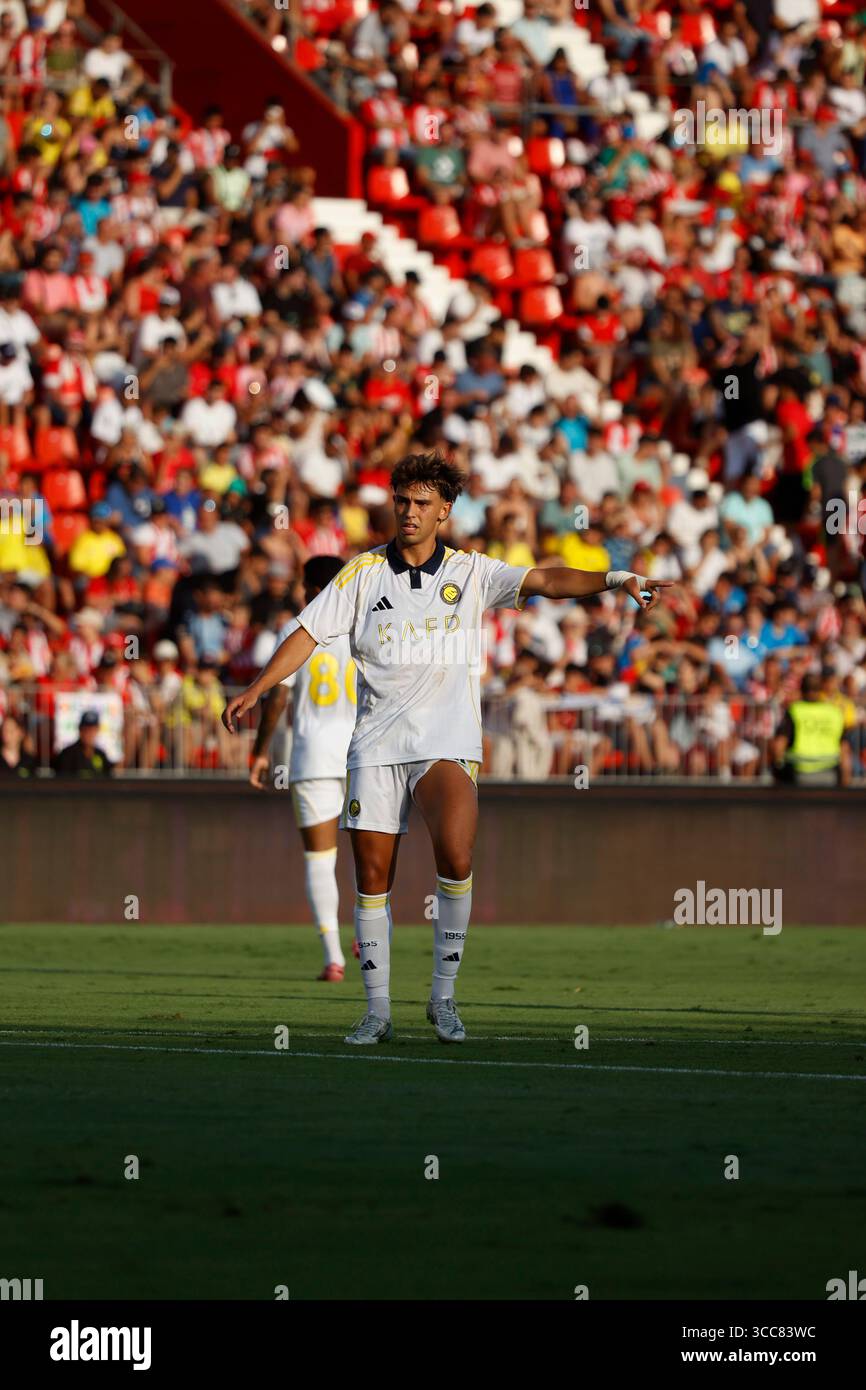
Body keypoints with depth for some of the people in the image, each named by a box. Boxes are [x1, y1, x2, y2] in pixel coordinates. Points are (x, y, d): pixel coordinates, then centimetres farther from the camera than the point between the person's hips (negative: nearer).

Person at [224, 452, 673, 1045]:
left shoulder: (472, 572, 5)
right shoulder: (364, 572, 7)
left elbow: (544, 581, -5)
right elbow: (309, 634, 7)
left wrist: (616, 580, -19)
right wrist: (255, 690, -1)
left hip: (446, 744, -2)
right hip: (376, 743, 2)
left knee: (455, 857, -23)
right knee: (372, 877, 1)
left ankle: (444, 994, -10)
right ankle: (378, 1011, 11)